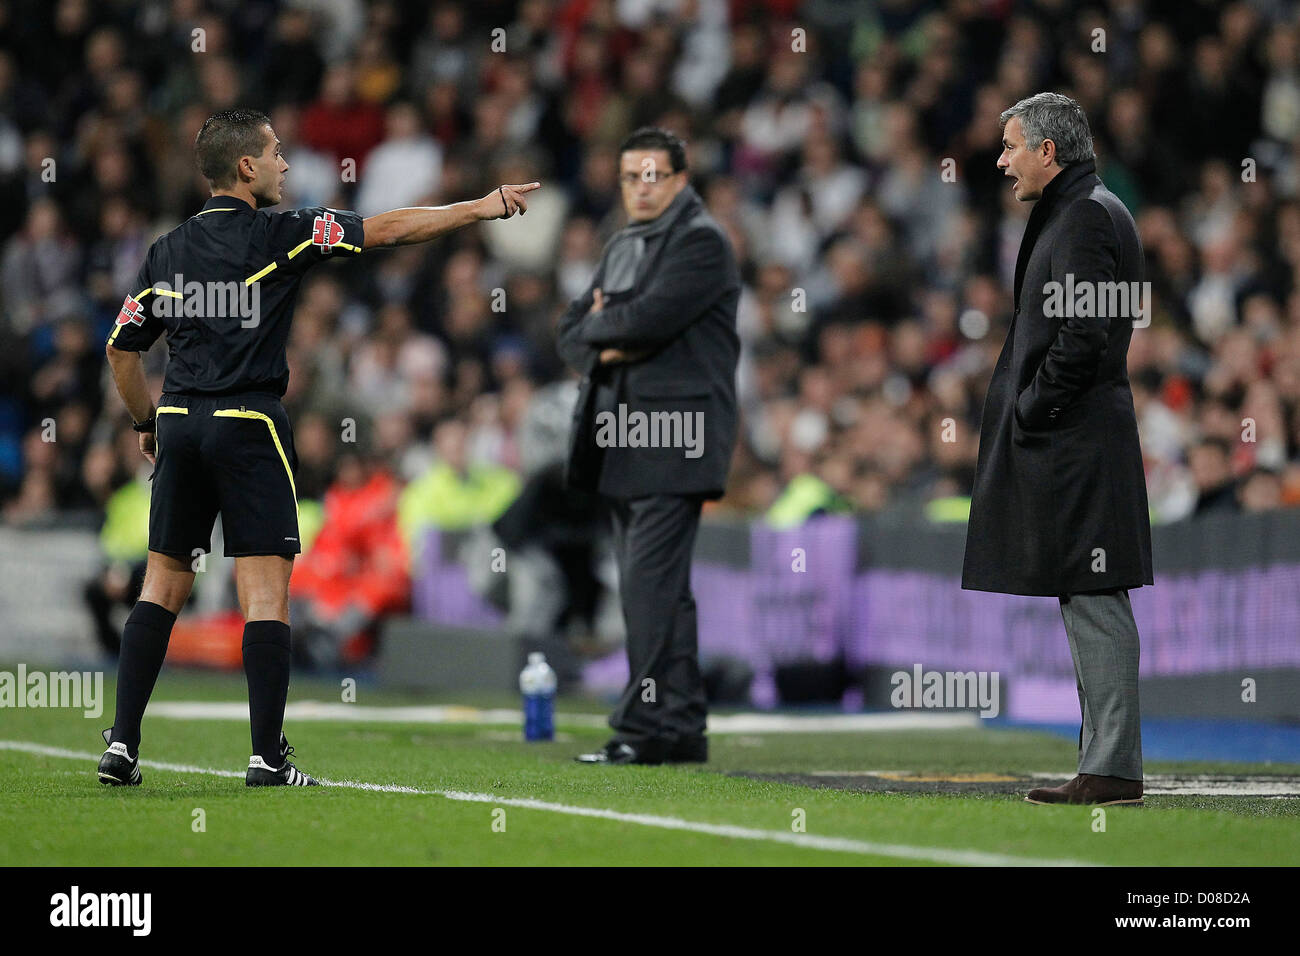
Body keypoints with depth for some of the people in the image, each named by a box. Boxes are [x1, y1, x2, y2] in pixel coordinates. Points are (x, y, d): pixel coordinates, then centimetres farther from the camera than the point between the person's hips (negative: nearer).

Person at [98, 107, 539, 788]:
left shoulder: (167, 251, 10)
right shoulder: (279, 235, -5)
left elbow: (121, 351, 14)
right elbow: (387, 229, -4)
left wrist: (148, 422, 28)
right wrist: (482, 208, 2)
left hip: (179, 426, 5)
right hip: (250, 427, -5)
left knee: (162, 588, 11)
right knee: (266, 595, -3)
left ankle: (122, 745, 5)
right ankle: (268, 758, -6)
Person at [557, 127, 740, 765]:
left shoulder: (701, 242, -7)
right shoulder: (622, 247, 21)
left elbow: (649, 318, -19)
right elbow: (571, 331, 17)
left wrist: (598, 326, 0)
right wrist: (603, 349, -4)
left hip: (673, 435, -9)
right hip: (623, 437, 9)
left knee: (649, 580, -14)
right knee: (659, 587, 10)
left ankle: (646, 728, -15)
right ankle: (682, 725, 14)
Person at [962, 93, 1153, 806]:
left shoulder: (1086, 217, -13)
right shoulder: (1075, 211, 19)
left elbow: (1083, 335, -22)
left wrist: (1029, 412, -14)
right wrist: (1024, 411, 15)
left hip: (1079, 445, -11)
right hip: (1069, 443, 11)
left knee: (1094, 601, -9)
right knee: (1087, 603, 11)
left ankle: (1113, 768, -9)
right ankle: (1105, 762, 13)